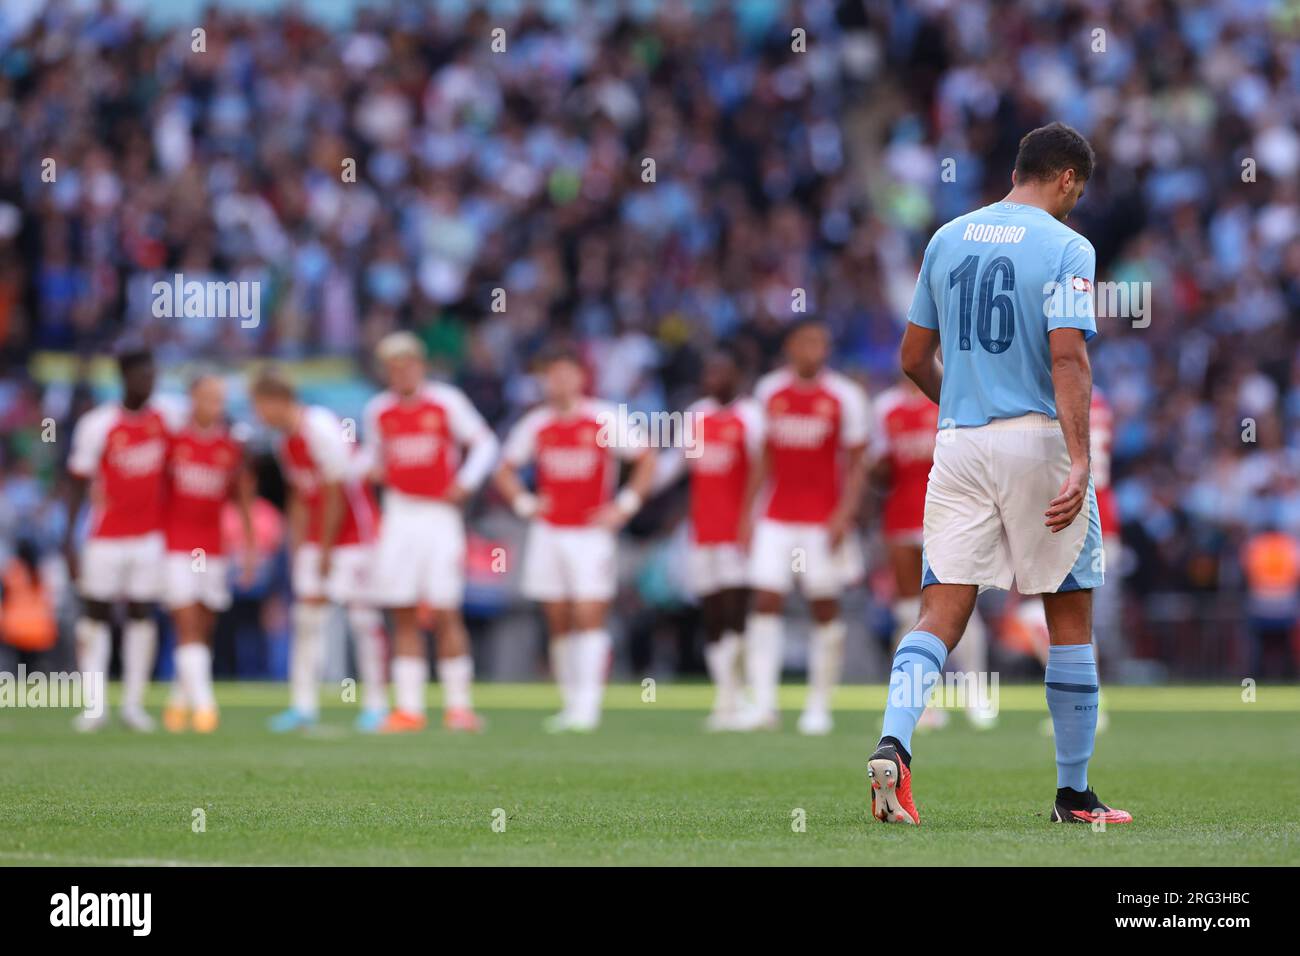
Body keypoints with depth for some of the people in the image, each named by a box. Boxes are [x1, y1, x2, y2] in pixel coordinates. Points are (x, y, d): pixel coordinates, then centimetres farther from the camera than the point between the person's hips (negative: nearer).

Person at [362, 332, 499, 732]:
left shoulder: (446, 402, -4)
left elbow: (484, 444, 2)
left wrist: (466, 481, -12)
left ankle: (458, 705, 1)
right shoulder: (379, 411, 7)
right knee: (404, 616, 1)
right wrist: (368, 468, -1)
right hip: (400, 515, 3)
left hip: (440, 516, -3)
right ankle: (409, 707, 4)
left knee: (445, 612, -6)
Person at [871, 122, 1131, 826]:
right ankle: (1072, 792, 13)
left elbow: (914, 357, 16)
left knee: (942, 612, -1)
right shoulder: (1066, 247, -5)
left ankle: (893, 742, -27)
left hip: (959, 447, 4)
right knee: (1071, 619, 8)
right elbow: (1067, 357, -17)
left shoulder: (946, 240, 11)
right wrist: (1079, 462, -22)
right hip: (1039, 442, -4)